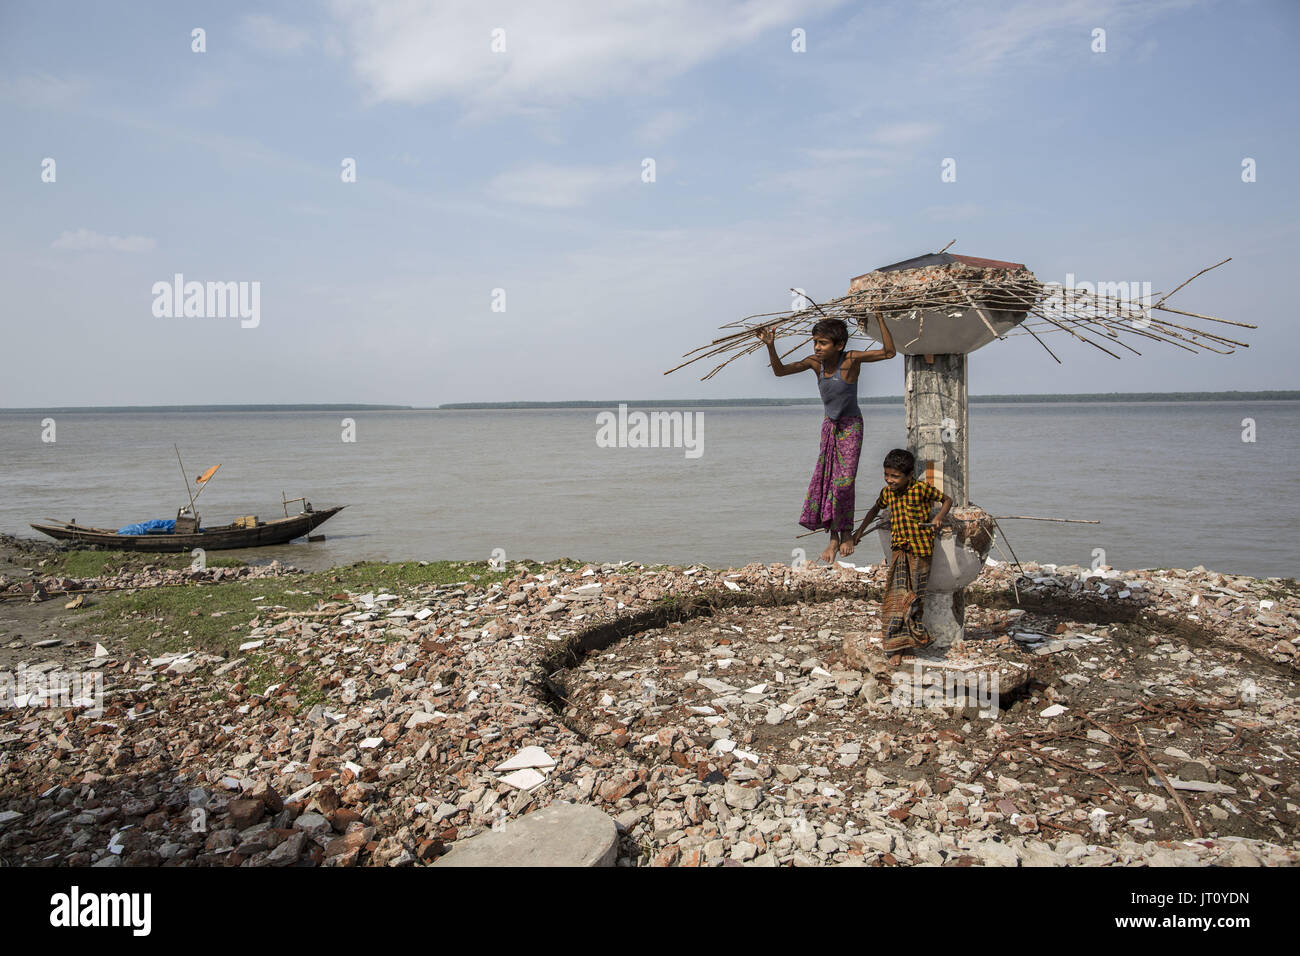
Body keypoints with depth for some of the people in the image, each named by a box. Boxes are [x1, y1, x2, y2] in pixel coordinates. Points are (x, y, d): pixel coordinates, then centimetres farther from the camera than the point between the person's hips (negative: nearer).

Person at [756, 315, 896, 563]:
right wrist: (770, 346, -15)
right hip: (829, 425, 4)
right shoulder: (815, 362, -8)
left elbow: (889, 353, -23)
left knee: (844, 480, -8)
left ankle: (846, 533, 12)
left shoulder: (851, 359, -20)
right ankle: (833, 537, 8)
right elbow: (780, 370, 0)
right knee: (825, 479, 0)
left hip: (851, 426, -4)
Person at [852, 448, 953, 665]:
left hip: (919, 551, -4)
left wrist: (938, 518, -11)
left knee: (912, 597, 3)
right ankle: (897, 648, 3)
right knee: (897, 597, -2)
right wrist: (860, 530, 22)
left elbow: (947, 499, 3)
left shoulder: (921, 489, -10)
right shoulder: (887, 492, 5)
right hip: (898, 550, 4)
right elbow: (875, 509, 25)